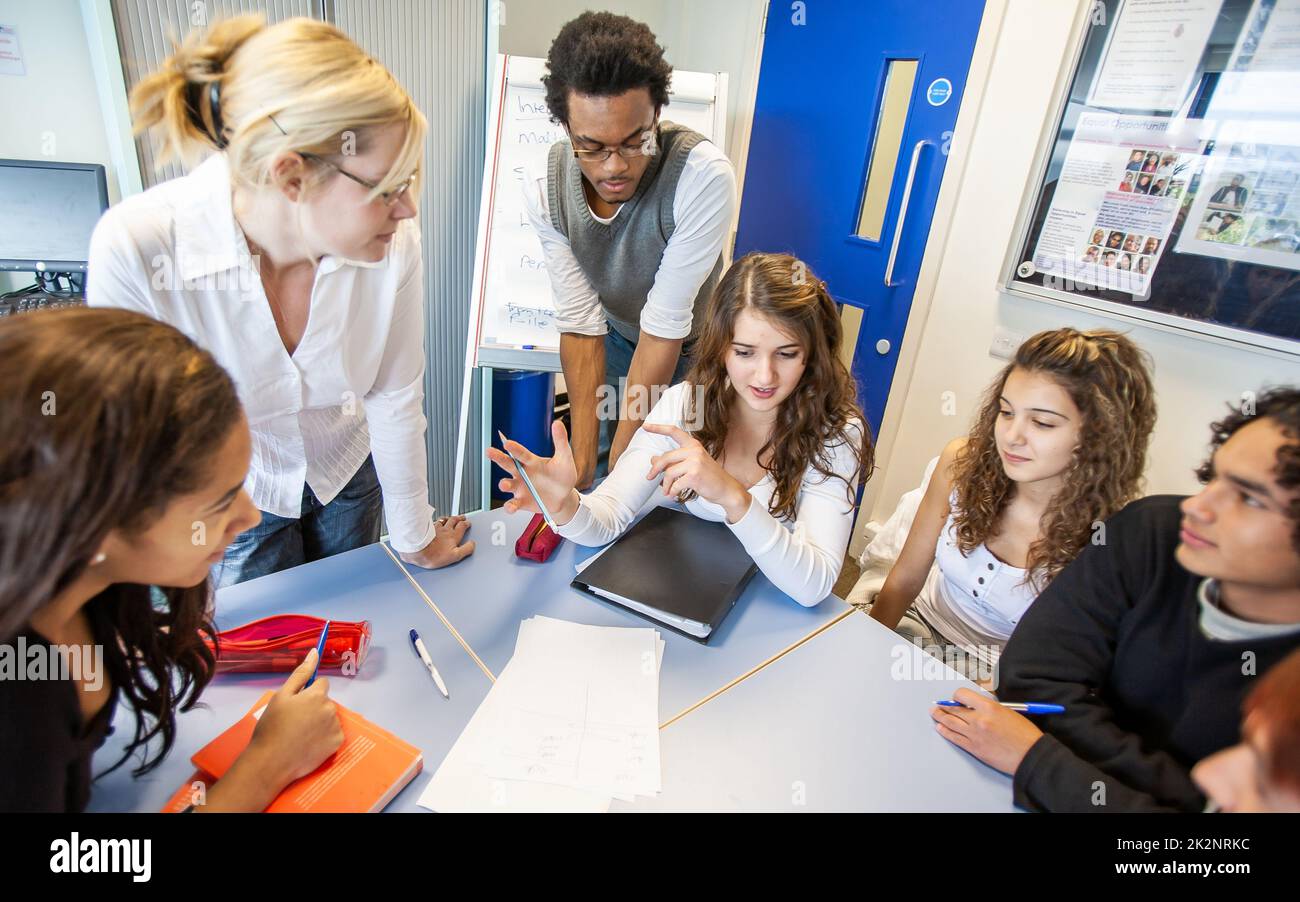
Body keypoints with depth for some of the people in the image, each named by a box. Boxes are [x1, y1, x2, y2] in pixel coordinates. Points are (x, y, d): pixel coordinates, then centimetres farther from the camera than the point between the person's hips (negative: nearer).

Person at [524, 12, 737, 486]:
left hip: (689, 349, -2)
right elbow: (580, 324, -22)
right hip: (615, 338, 3)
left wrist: (619, 467, -30)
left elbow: (664, 328, -34)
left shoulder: (703, 175, -36)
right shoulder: (544, 186, -24)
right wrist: (582, 465, -27)